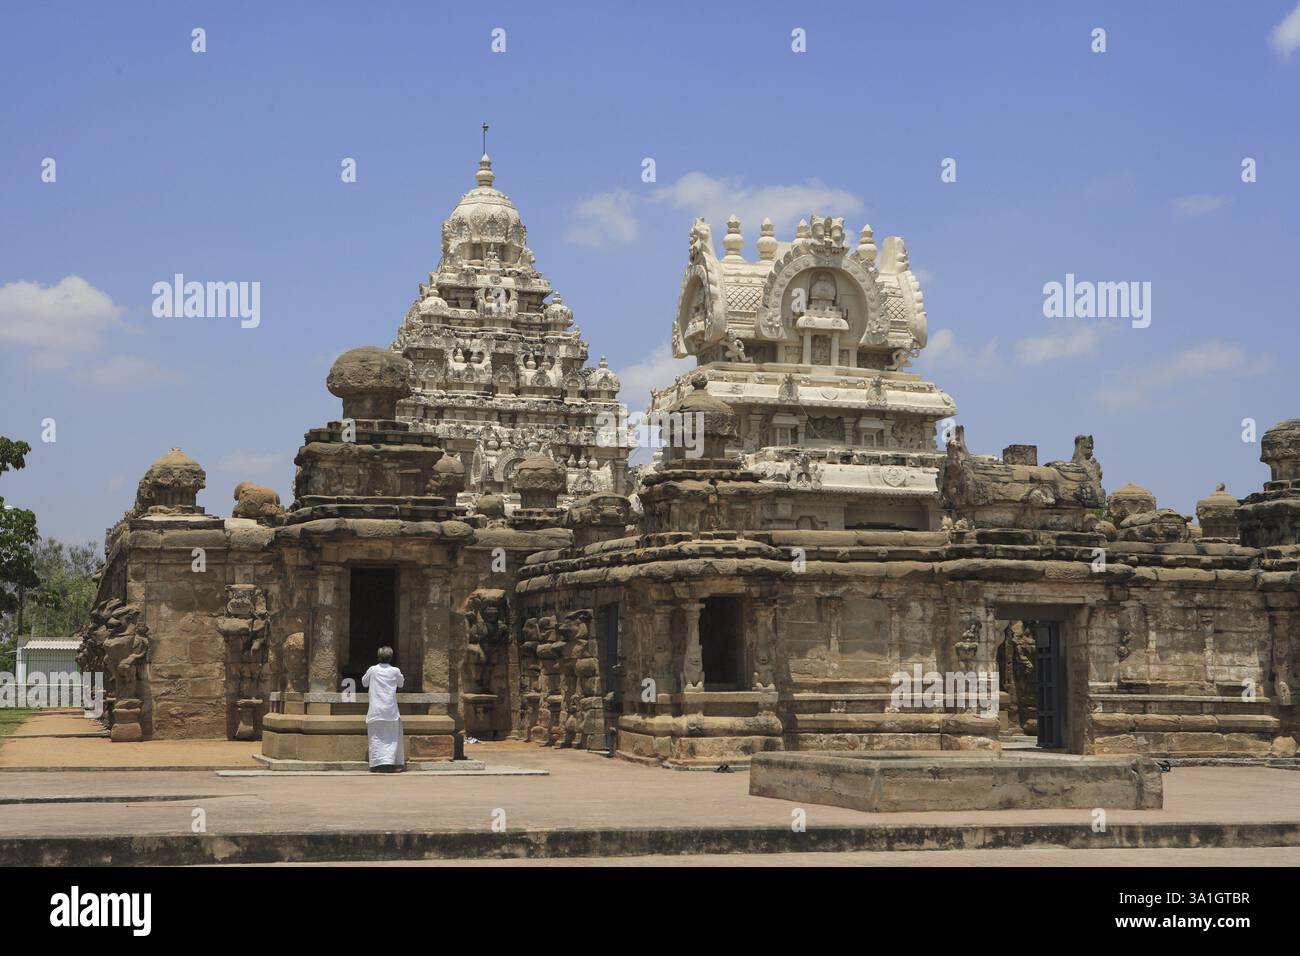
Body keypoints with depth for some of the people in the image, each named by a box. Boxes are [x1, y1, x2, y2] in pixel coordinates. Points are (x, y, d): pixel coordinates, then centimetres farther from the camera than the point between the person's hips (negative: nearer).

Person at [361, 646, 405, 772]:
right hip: (390, 710, 0)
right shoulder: (395, 671, 0)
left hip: (375, 710, 0)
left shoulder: (373, 670, 0)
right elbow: (401, 683, 19)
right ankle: (389, 762, -2)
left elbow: (364, 683, 16)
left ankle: (377, 765, -4)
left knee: (376, 737, 2)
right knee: (391, 737, 7)